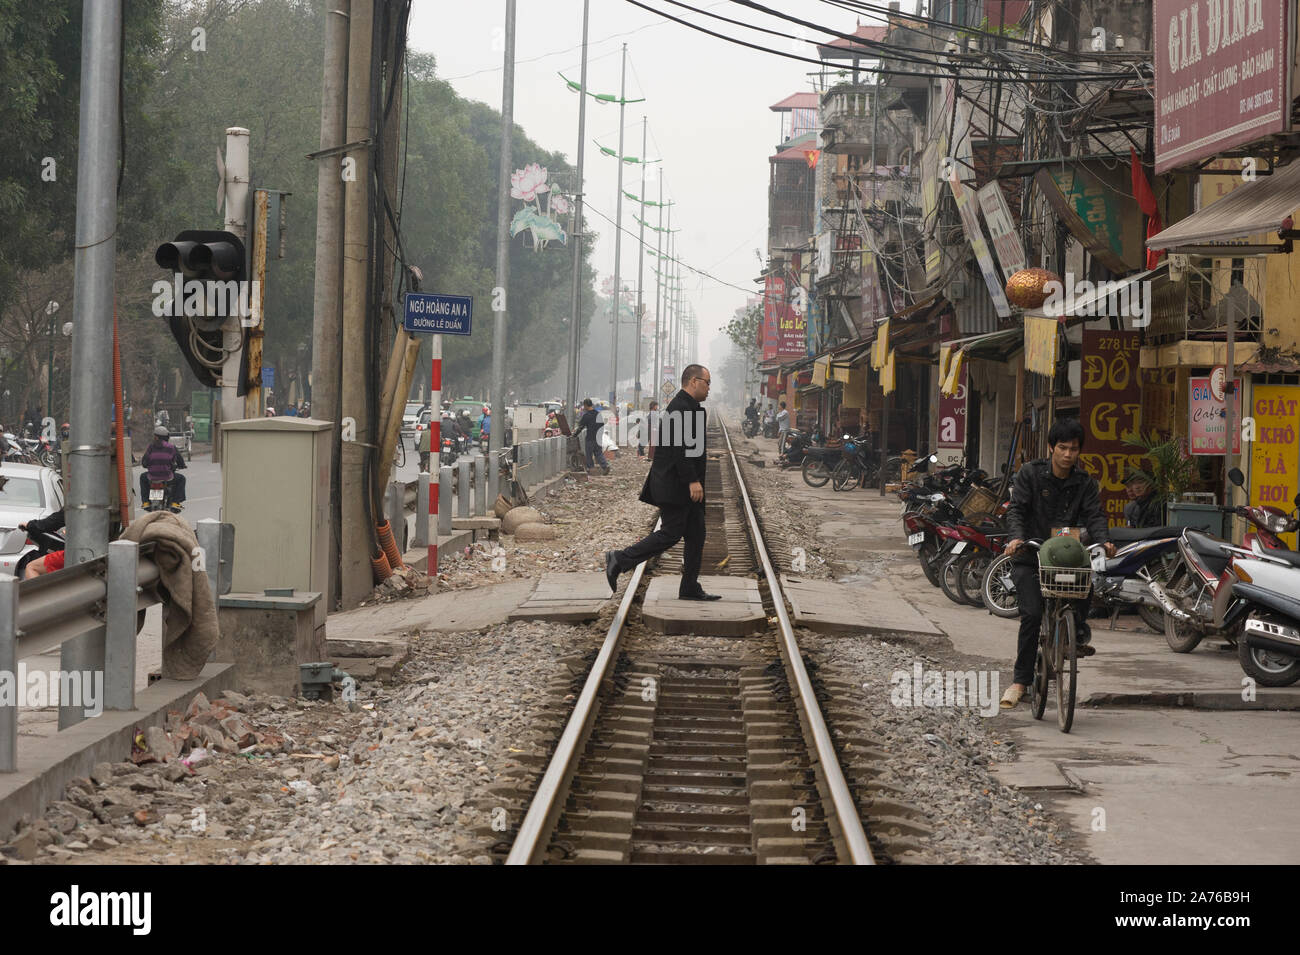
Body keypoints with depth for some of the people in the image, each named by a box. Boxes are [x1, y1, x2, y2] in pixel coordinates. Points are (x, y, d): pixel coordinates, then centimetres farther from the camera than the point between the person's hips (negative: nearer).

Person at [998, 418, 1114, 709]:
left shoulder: (1084, 482, 6)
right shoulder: (1030, 473, -1)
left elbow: (1094, 514, -4)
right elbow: (1016, 508, -9)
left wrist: (1102, 540, -24)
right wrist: (1017, 537, -28)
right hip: (1030, 557, -3)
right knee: (1032, 614, -16)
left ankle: (1079, 632, 4)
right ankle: (1020, 680, -9)